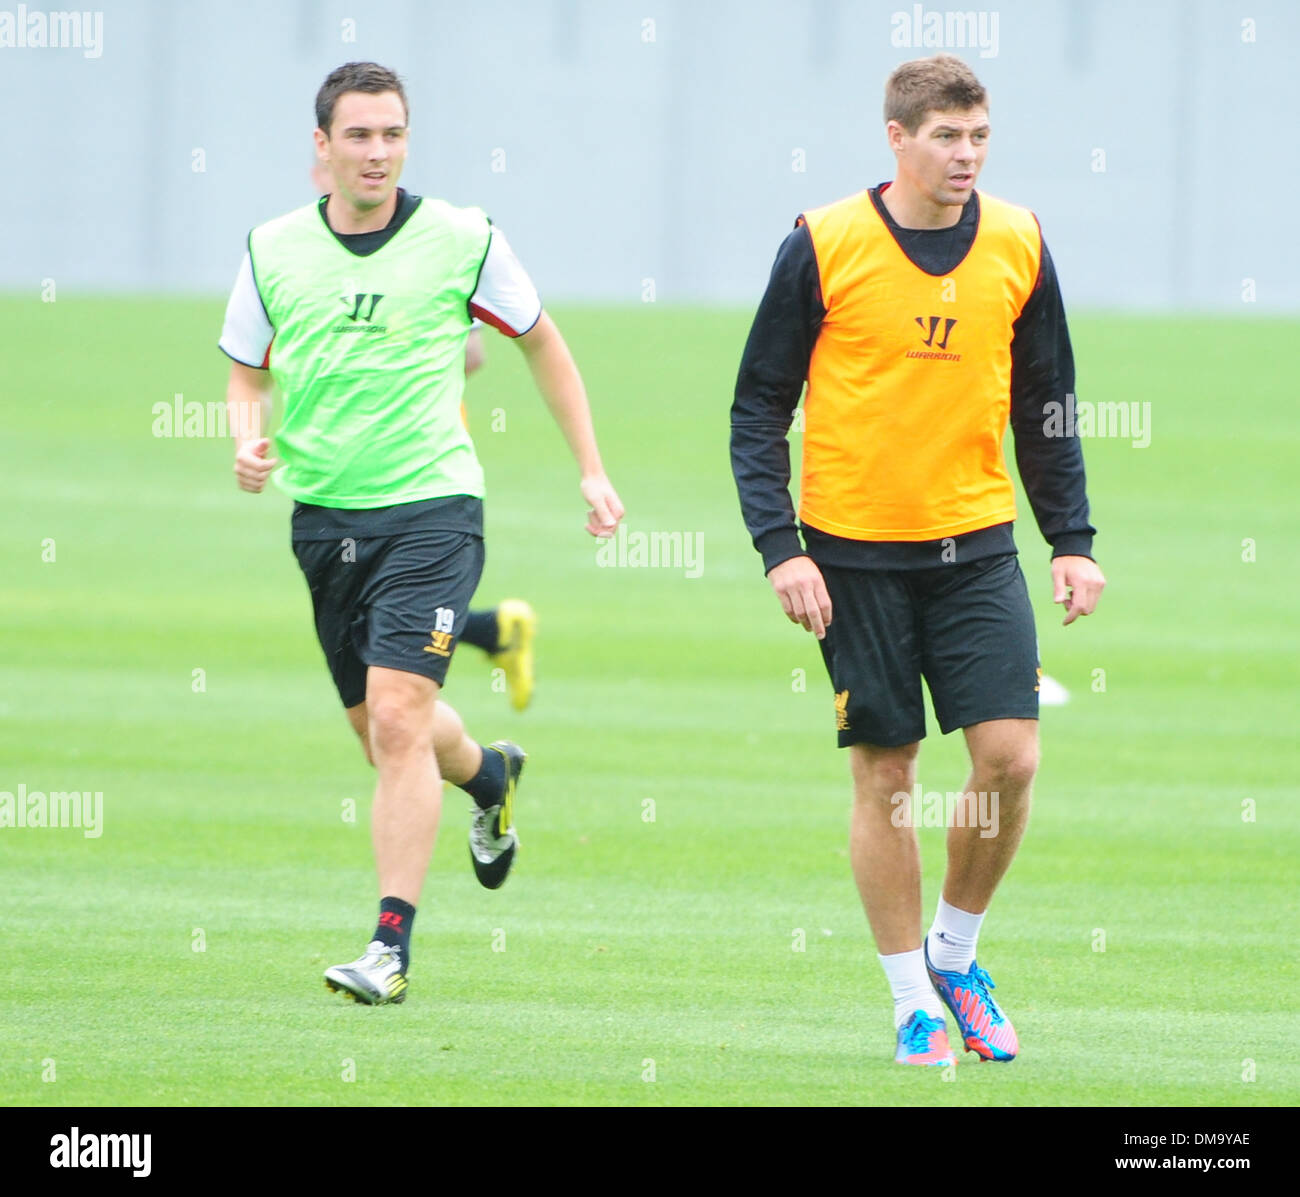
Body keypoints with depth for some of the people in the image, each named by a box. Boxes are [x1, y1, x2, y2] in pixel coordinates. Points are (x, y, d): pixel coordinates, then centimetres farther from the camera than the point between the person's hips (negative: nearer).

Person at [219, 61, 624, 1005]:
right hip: (323, 515, 4)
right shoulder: (275, 249, 2)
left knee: (399, 721, -18)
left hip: (429, 507, -4)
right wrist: (249, 439, -7)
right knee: (379, 732, 15)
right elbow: (248, 371, 16)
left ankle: (393, 944, -16)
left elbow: (542, 342, 10)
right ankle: (488, 776, 50)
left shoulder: (462, 240, -5)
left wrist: (592, 470, 9)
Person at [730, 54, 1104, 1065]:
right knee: (885, 774, 1)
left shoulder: (1019, 247, 2)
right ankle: (914, 1002, 12)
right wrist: (779, 548, -11)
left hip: (976, 545, 2)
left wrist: (1073, 542, 6)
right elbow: (760, 406, -3)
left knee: (1010, 754, -8)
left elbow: (1045, 410, 12)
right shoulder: (824, 248, -8)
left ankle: (954, 953, 15)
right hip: (855, 552, -2)